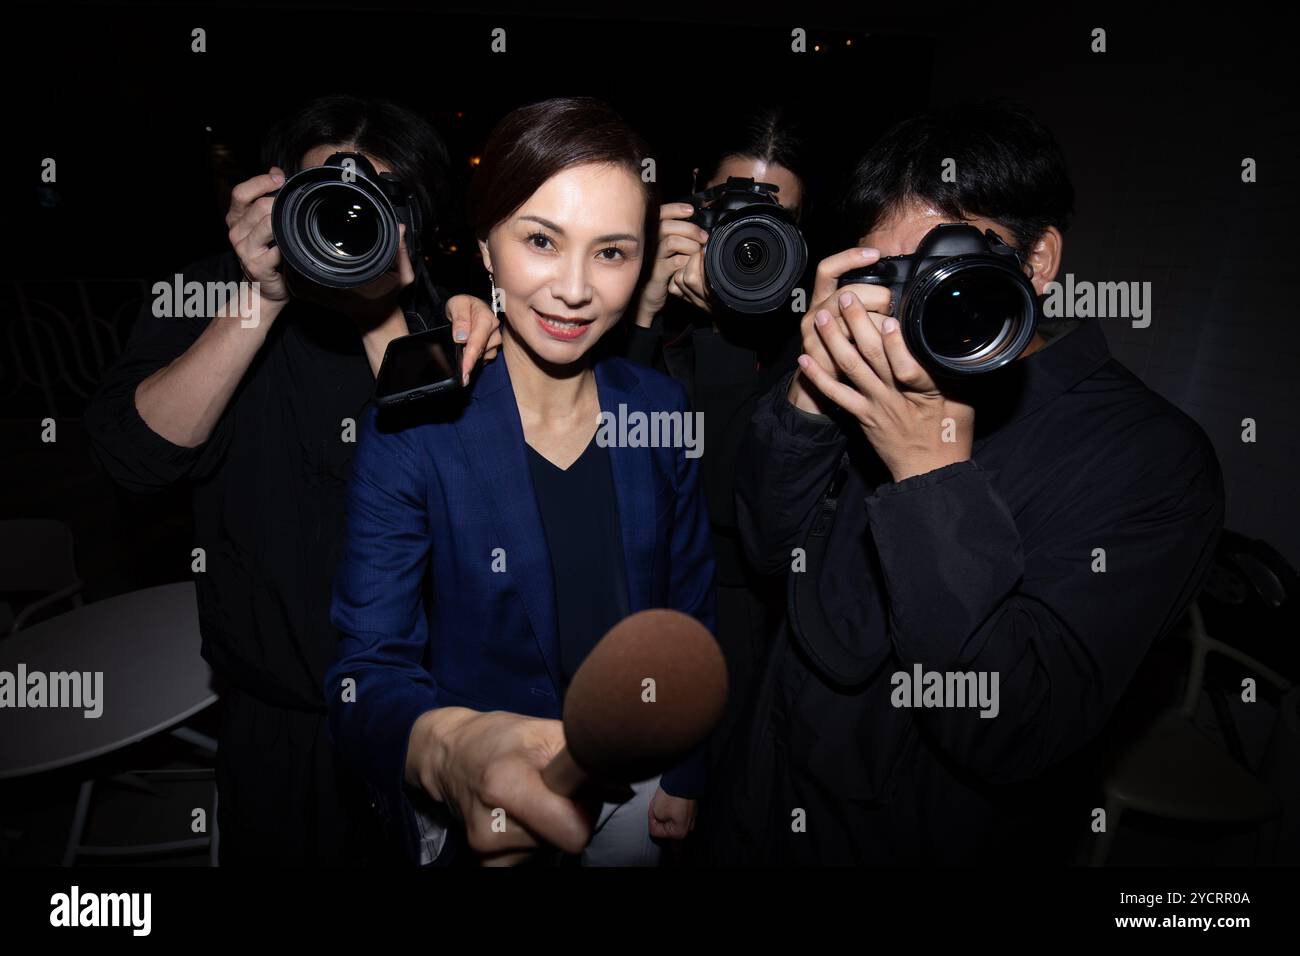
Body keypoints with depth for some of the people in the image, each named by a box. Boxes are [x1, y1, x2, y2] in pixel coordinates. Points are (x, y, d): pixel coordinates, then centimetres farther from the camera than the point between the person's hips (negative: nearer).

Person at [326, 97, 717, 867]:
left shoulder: (662, 411, -8)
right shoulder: (411, 432, -19)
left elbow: (692, 617, 2)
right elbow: (367, 673, -23)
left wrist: (685, 776, 1)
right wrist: (450, 751, -43)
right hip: (470, 805, -2)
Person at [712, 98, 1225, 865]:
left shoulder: (1157, 457, -20)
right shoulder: (893, 387, -6)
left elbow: (1009, 733, -27)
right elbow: (772, 545, -3)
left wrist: (935, 474, -31)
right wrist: (810, 393, -18)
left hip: (947, 840, -4)